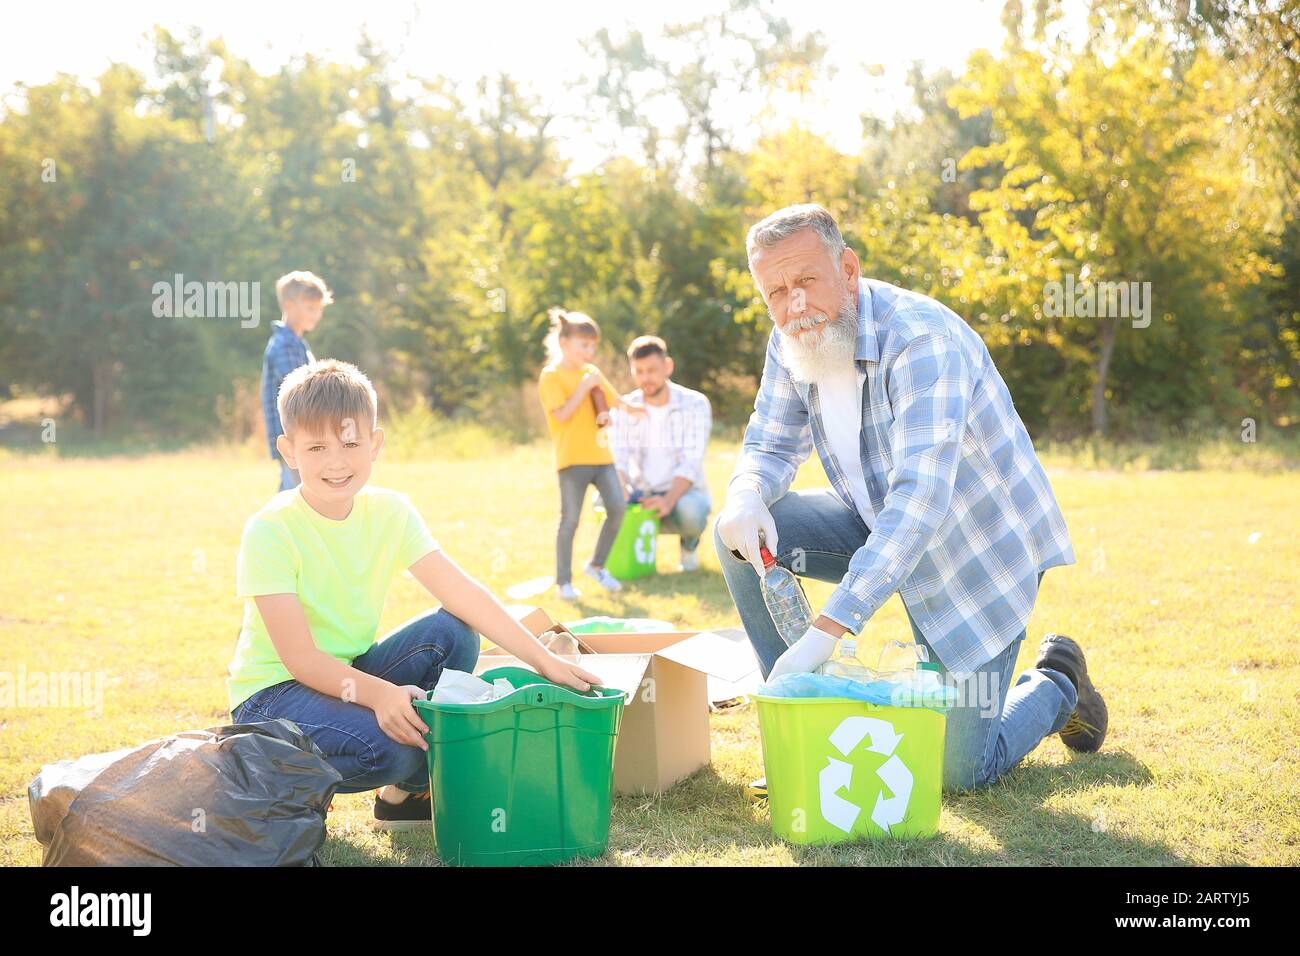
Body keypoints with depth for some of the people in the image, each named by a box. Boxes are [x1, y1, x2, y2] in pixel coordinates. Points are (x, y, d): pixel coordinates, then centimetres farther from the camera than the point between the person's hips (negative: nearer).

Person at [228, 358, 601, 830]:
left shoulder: (390, 512, -4)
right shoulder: (270, 531, -20)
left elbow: (461, 592, -10)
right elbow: (299, 657, -24)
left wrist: (543, 659, -20)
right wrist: (377, 694, -40)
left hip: (349, 674, 6)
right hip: (272, 693, -6)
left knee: (451, 633, -16)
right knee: (386, 744, -32)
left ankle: (406, 791, -2)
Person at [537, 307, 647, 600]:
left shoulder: (592, 373, 14)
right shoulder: (551, 376, -6)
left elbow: (613, 402, 23)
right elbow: (562, 414, -17)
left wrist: (609, 414, 0)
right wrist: (585, 386, -17)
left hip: (600, 454, 6)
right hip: (571, 458, -6)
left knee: (618, 507, -5)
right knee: (570, 519, -6)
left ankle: (597, 566, 14)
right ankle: (563, 581, 6)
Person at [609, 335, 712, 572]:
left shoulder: (695, 404, -10)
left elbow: (691, 463, -19)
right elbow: (617, 459, -10)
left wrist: (669, 500, -36)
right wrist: (623, 491, -33)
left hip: (683, 492, -2)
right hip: (641, 494, 2)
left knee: (690, 510, -39)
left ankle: (689, 544, 0)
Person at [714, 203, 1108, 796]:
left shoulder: (923, 339, -32)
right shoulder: (791, 342, -8)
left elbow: (919, 500, -40)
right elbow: (771, 445, 2)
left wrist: (827, 630, -48)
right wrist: (745, 496, -26)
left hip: (977, 550, -6)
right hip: (877, 527, 7)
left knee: (960, 773, -6)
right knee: (739, 532, -15)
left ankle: (1056, 686, 25)